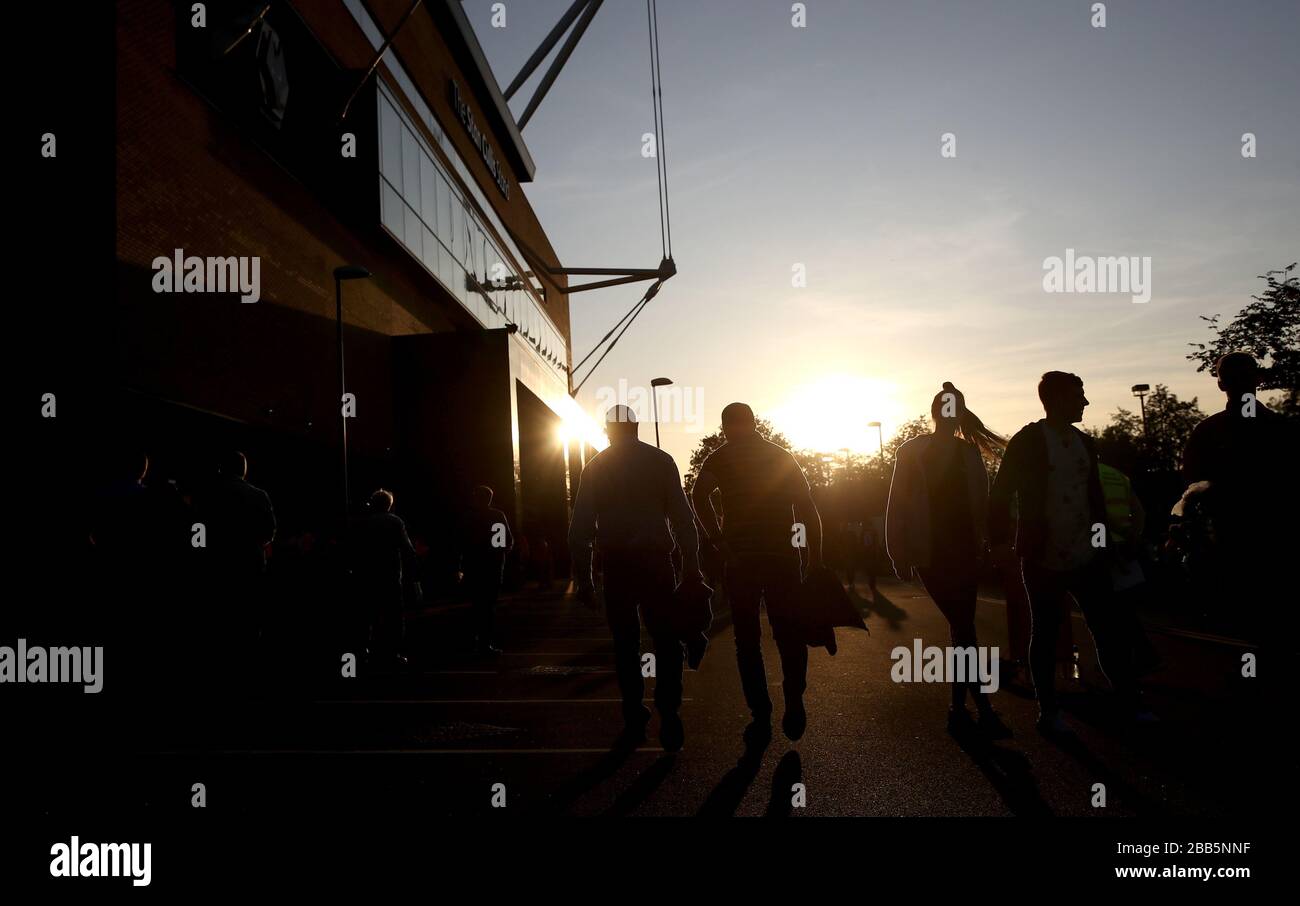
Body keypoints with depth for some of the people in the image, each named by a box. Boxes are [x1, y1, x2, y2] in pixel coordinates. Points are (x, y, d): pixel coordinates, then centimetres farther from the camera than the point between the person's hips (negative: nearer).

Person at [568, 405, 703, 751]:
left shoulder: (595, 467, 6)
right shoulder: (660, 460, 2)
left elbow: (580, 526, 2)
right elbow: (682, 517, -3)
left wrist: (583, 576, 6)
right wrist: (691, 565, -1)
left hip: (616, 566, 2)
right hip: (655, 562, -1)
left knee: (625, 642, 11)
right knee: (666, 640, 5)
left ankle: (634, 719, 12)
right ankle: (668, 715, -8)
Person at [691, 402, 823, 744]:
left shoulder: (720, 458, 3)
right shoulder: (782, 456, 9)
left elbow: (699, 495, -14)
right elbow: (809, 509, 4)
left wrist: (720, 542, -10)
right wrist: (816, 559, 6)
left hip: (741, 559, -1)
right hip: (784, 557, 1)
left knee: (747, 639, 7)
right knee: (789, 632, 13)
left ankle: (761, 716, 4)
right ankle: (794, 700, -2)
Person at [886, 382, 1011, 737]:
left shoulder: (969, 452, 8)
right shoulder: (912, 452, -1)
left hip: (966, 551, 2)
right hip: (931, 554, -2)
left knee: (962, 628, 6)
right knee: (962, 629, -5)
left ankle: (958, 707, 14)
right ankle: (983, 710, -4)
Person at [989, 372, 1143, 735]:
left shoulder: (1084, 442, 11)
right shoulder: (1027, 441, -8)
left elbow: (1094, 494, 17)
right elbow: (1000, 494, -10)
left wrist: (1105, 538, 13)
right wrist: (1000, 541, -15)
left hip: (1086, 556, 5)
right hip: (1044, 559, -5)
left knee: (1110, 629, 6)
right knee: (1045, 634, 6)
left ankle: (1130, 703, 18)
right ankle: (1049, 712, 17)